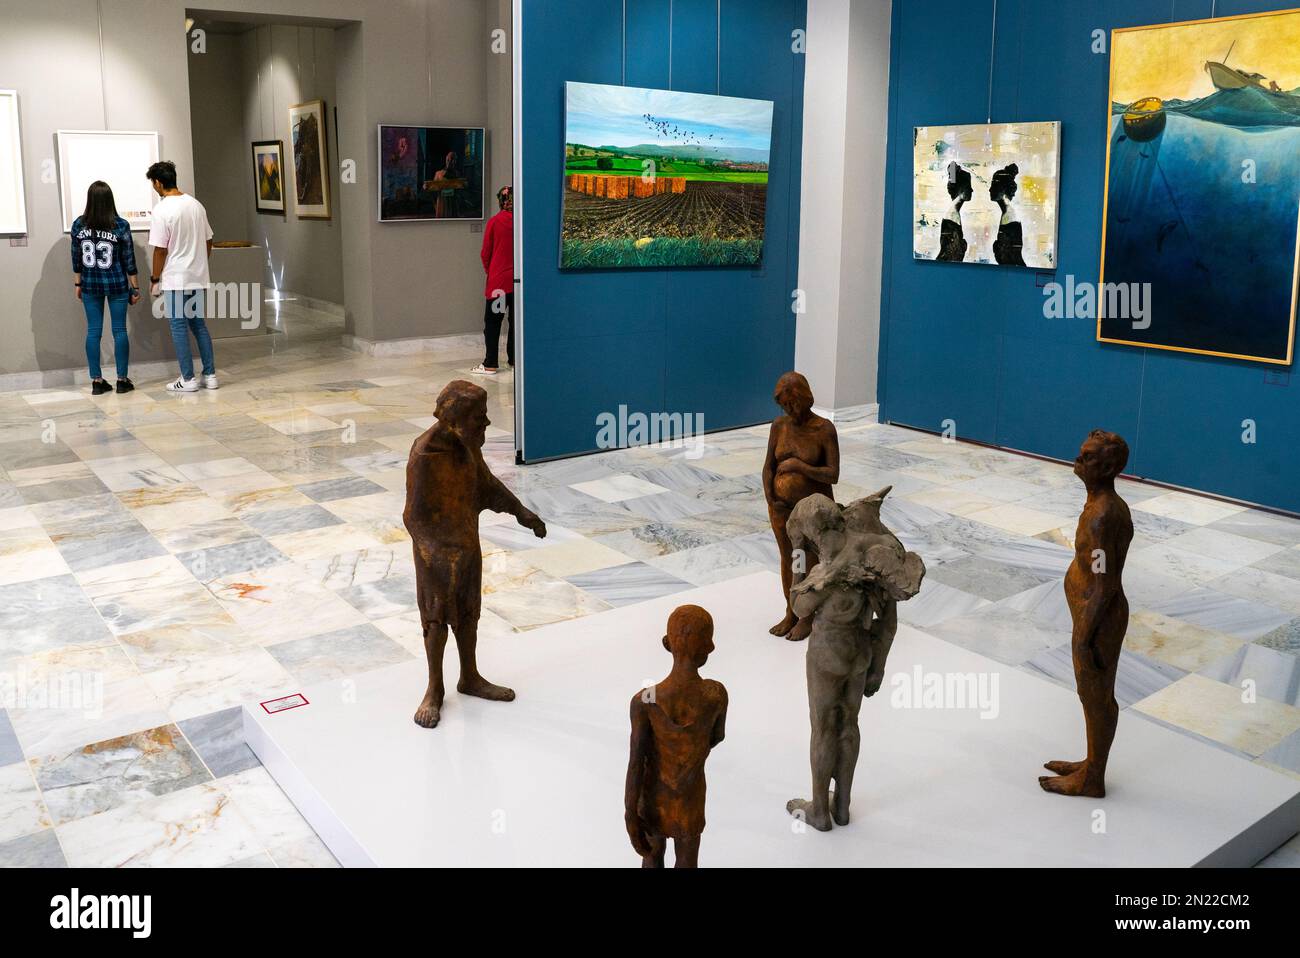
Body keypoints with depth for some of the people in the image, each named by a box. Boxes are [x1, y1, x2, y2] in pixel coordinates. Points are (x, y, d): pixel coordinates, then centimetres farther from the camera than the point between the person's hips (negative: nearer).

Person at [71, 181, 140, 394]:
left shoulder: (79, 225, -2)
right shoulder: (121, 226, -10)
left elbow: (76, 258, 4)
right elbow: (129, 261, -7)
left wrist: (78, 284, 16)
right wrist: (135, 288, 1)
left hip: (90, 285, 2)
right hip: (116, 285, -2)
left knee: (93, 331, 6)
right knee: (119, 330, 5)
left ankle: (97, 381, 8)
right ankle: (122, 380, 8)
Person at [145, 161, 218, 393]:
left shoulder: (162, 210, -14)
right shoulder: (196, 204, 6)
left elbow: (160, 250, -14)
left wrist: (154, 280, -4)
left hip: (175, 280, -6)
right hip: (199, 278, 6)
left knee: (180, 328, 2)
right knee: (199, 325, 14)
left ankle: (188, 379, 4)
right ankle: (210, 375, 13)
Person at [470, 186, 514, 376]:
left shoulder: (494, 222, -7)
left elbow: (486, 252, -1)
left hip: (498, 279, -2)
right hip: (518, 280, 3)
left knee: (493, 321, 3)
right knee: (515, 320, 12)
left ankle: (490, 364, 1)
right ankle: (514, 360, 16)